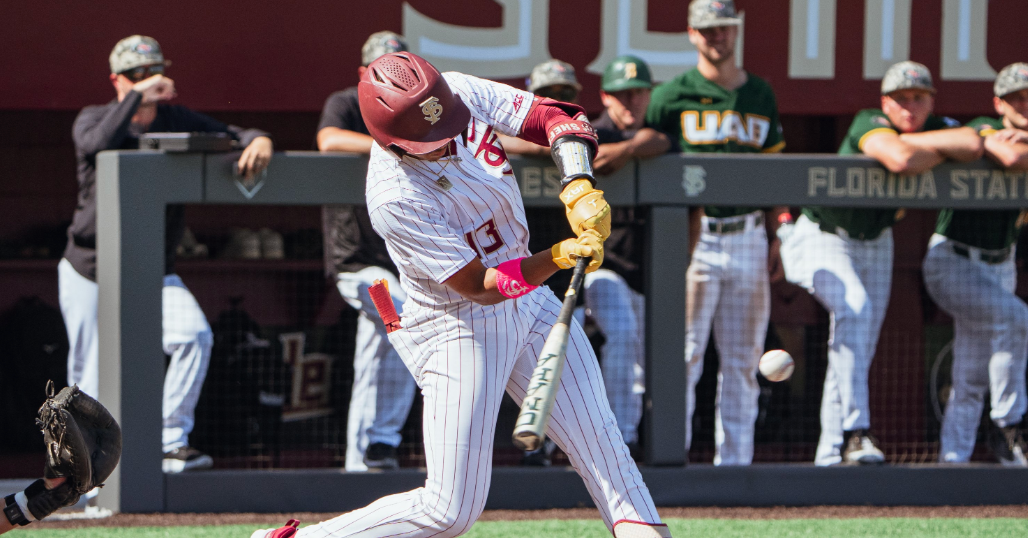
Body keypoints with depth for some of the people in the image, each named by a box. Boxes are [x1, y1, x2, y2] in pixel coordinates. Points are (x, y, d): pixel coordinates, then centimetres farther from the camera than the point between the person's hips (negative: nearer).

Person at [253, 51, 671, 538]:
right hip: (457, 329, -7)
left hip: (528, 300, 7)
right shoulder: (394, 199, -31)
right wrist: (559, 257, -37)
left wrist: (579, 186, -26)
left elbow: (558, 117, -8)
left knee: (599, 439, 4)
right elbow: (479, 285, -26)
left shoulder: (461, 94, -14)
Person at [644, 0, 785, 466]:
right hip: (694, 238, -4)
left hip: (748, 239, 4)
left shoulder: (760, 95, 13)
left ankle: (734, 462, 11)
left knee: (742, 359, 7)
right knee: (683, 353, -9)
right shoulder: (673, 95, -1)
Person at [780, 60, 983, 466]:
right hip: (823, 238, -7)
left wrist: (917, 142, -27)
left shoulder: (940, 128, -8)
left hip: (876, 245, 7)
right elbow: (900, 159, -46)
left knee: (860, 352, 5)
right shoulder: (869, 123, -26)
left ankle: (830, 456, 10)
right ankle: (854, 430, -35)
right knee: (854, 307, -32)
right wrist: (944, 152, -28)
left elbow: (973, 145, -30)